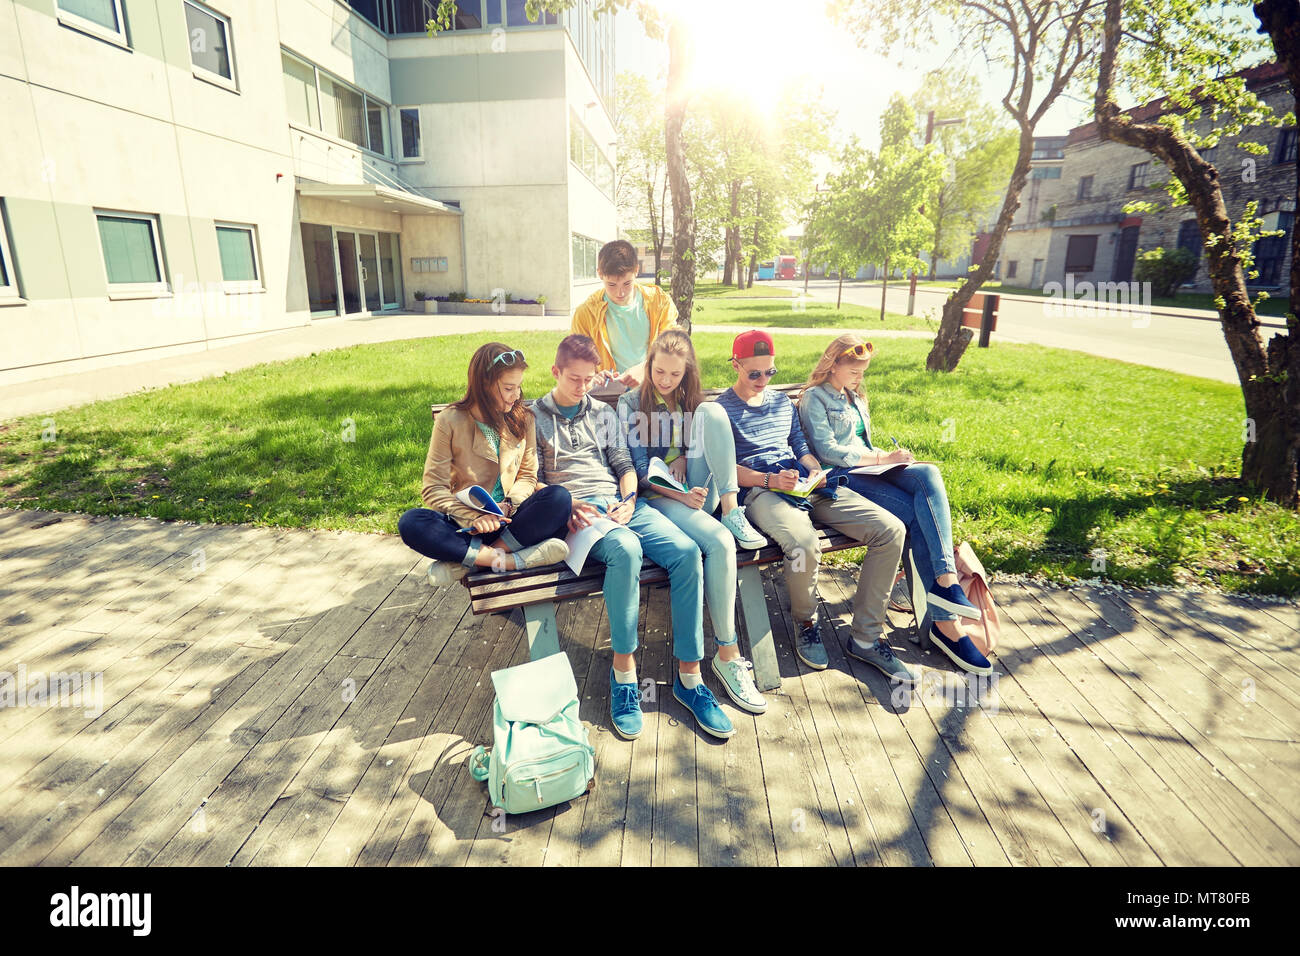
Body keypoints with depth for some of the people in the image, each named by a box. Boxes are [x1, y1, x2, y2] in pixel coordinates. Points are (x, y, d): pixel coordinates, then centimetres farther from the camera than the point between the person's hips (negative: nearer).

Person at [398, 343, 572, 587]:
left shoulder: (523, 419, 4)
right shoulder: (450, 421, -5)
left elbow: (528, 476, 5)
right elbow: (433, 488, -7)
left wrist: (507, 505, -17)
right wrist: (474, 518, -23)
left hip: (509, 519, 2)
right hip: (466, 522, -1)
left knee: (559, 498, -27)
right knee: (411, 523, -29)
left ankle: (465, 562, -26)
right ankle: (512, 560, -32)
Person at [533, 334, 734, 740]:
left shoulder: (604, 414, 25)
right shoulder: (534, 417, 13)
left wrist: (630, 500, -1)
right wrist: (566, 504, -14)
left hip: (621, 502, 5)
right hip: (576, 510, -4)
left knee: (686, 550, -24)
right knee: (626, 549, -39)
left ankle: (689, 675, -17)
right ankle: (623, 671, -23)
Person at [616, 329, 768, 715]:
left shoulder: (693, 401, 16)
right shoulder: (631, 403, 2)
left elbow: (704, 446, 16)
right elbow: (640, 470, -5)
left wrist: (685, 458, -8)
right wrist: (681, 495, -19)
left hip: (700, 489, 4)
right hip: (659, 496, -4)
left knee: (713, 410, -19)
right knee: (720, 542, -34)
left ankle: (733, 512, -25)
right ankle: (727, 654, -24)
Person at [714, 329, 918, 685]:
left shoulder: (783, 402, 27)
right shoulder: (721, 409, 7)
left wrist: (816, 470, 2)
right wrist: (769, 479, -18)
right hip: (759, 491, -6)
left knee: (891, 530, -12)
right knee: (805, 545, -39)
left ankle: (865, 636, -4)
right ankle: (806, 623, -4)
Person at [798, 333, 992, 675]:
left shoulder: (854, 396, 28)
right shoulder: (814, 398, 1)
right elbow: (828, 451, -10)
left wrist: (889, 456, 9)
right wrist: (882, 458, -10)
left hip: (867, 468, 7)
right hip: (842, 478, -7)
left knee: (928, 474, -26)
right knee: (920, 514, -26)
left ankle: (945, 580, -37)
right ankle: (946, 621, -26)